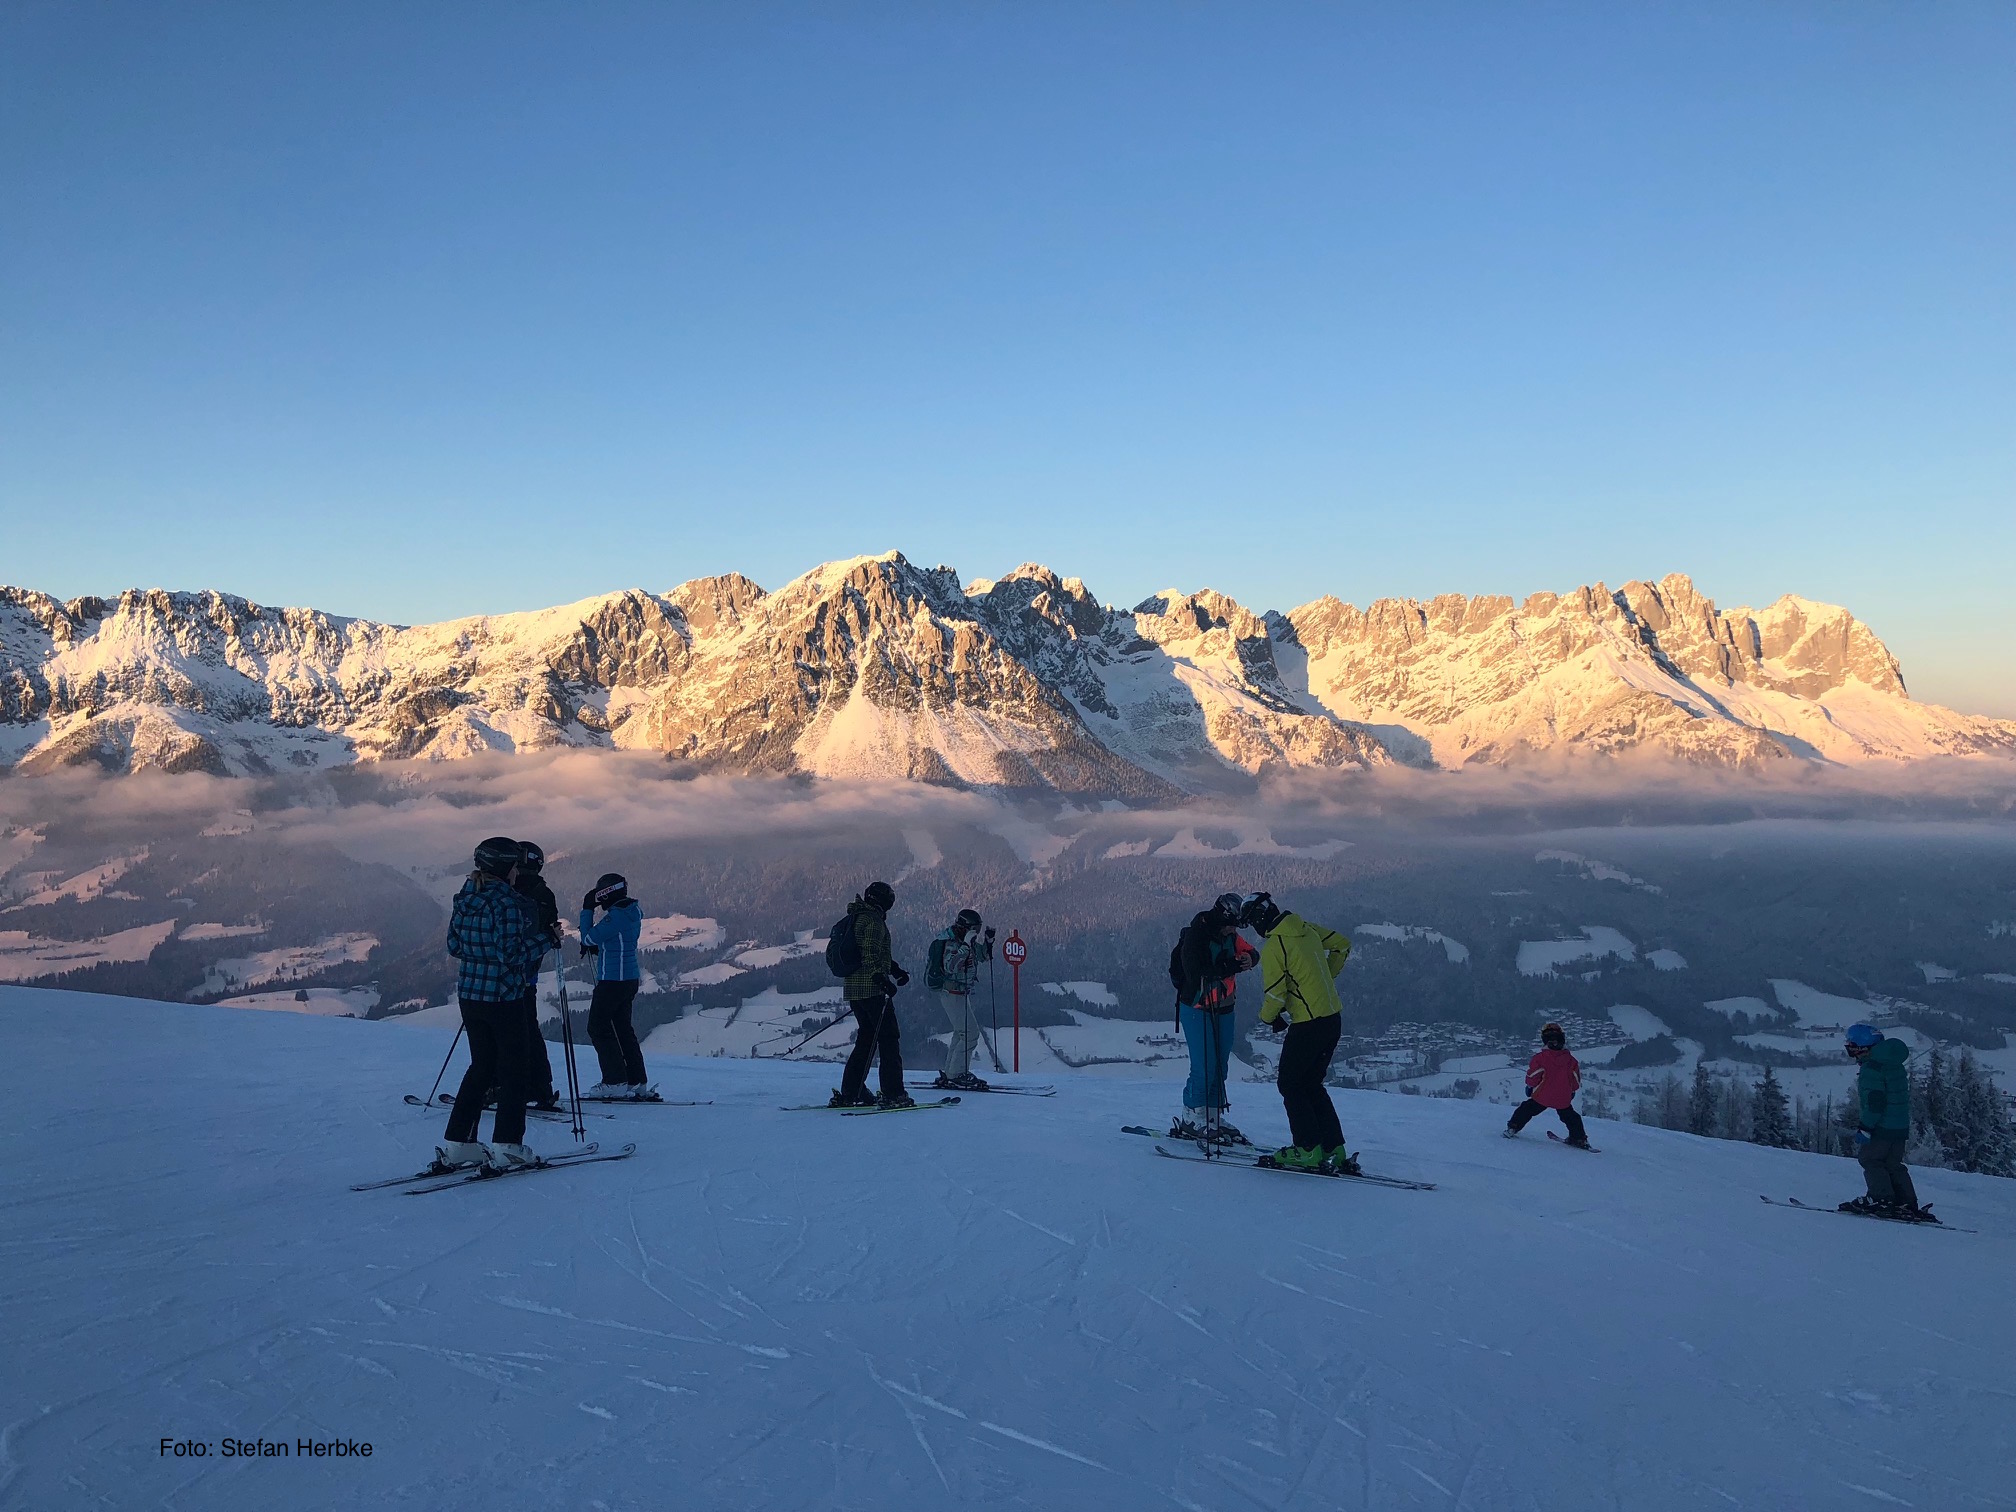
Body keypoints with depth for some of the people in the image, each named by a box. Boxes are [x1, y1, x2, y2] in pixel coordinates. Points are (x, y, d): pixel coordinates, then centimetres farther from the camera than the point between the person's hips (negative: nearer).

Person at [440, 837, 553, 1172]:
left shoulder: (465, 899, 6)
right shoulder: (506, 902, -18)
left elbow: (454, 946, 12)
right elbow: (512, 954, -21)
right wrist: (543, 939, -8)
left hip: (469, 993, 8)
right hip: (502, 996, -8)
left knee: (481, 1067, 17)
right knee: (513, 1069, 3)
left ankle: (457, 1144, 18)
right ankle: (507, 1147, 3)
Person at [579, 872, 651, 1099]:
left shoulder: (616, 916, -19)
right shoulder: (632, 913, 11)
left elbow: (589, 938, -13)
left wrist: (587, 910, -5)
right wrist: (596, 948, 11)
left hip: (612, 980, -10)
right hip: (629, 980, 10)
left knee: (598, 1028, 0)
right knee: (623, 1029, 15)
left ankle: (615, 1082, -1)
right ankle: (638, 1082, 16)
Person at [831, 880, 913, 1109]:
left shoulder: (856, 918, 19)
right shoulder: (873, 919, -12)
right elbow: (870, 954, -23)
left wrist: (895, 969, 30)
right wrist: (883, 979, -27)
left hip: (853, 989, 9)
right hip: (872, 989, -9)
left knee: (866, 1039, 15)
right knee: (889, 1040, -4)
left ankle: (849, 1094, 15)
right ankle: (893, 1094, -6)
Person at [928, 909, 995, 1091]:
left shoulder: (965, 941, 9)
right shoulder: (951, 943, -19)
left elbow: (984, 956, 22)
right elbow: (950, 966, -35)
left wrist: (989, 941, 5)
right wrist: (966, 946, -38)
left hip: (962, 993, 10)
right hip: (952, 993, -10)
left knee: (961, 1033, 16)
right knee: (970, 1032, -14)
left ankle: (949, 1074, 22)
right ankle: (956, 1074, -12)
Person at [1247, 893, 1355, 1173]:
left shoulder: (1273, 947, -16)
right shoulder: (1307, 929, 8)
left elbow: (1275, 994, -15)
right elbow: (1342, 945, 20)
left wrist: (1267, 1016, 5)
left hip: (1308, 1024, -8)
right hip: (1333, 1018, 8)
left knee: (1290, 1085, 6)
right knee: (1312, 1084, 18)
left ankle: (1308, 1151, 3)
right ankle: (1334, 1150, 16)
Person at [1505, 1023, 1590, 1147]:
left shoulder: (1540, 1058, -15)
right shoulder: (1571, 1060, -4)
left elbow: (1532, 1077, -11)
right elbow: (1576, 1081, 5)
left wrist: (1530, 1086, 11)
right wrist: (1572, 1091, 25)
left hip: (1542, 1095, -2)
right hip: (1563, 1099, 2)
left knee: (1526, 1110, 14)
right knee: (1570, 1117, 22)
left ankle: (1512, 1129, 12)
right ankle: (1580, 1139, 22)